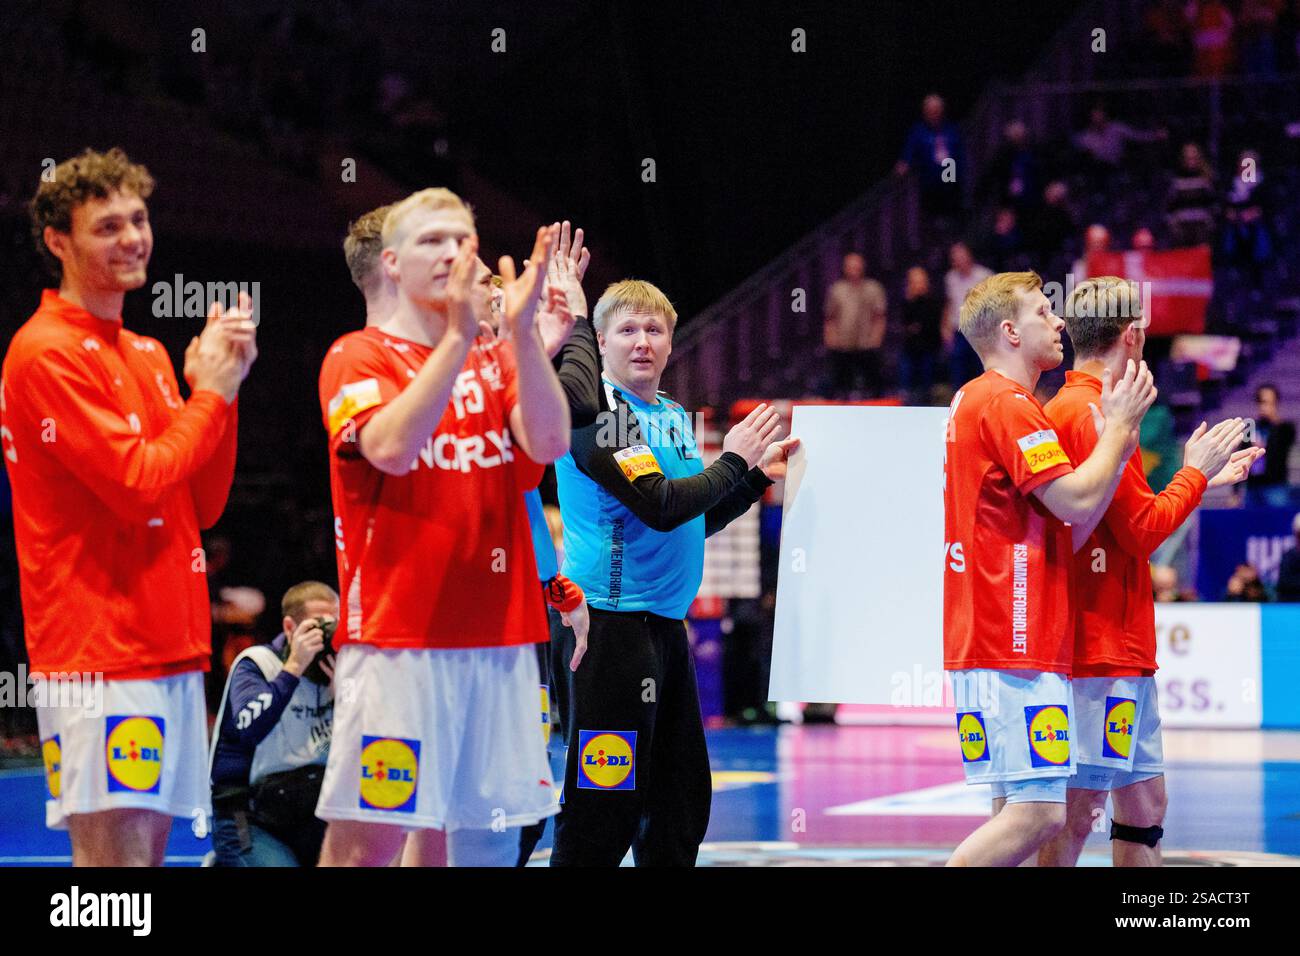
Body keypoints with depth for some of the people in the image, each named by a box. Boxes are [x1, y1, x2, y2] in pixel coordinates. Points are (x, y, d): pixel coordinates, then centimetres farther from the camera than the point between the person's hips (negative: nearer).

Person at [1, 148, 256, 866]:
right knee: (115, 852, -11)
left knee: (150, 839, 9)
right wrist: (211, 393, -6)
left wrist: (218, 386, 2)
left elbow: (203, 506, 14)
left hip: (171, 650, 9)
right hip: (101, 652, -9)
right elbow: (138, 485, -18)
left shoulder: (148, 355, 17)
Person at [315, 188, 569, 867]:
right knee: (367, 835, -9)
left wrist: (522, 330, -14)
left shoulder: (499, 360, 16)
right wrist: (458, 336, -21)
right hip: (395, 637, -5)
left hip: (501, 637, 5)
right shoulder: (357, 358, 2)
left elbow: (548, 442, -3)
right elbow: (393, 448, -18)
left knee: (491, 832, 6)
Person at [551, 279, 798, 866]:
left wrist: (759, 476, 14)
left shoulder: (674, 416, 15)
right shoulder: (595, 409, -11)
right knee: (605, 803, -10)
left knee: (681, 797, 15)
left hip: (665, 626, 9)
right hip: (611, 624, -9)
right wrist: (732, 463, -9)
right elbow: (660, 506, -21)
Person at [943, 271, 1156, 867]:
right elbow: (1078, 501, -18)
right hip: (1016, 647, -11)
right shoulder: (1008, 404, -9)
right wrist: (1118, 426, -3)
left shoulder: (976, 401, 22)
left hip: (983, 641, 11)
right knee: (1039, 812, -13)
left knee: (1018, 810, 9)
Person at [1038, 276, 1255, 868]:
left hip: (1124, 652, 10)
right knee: (1077, 809, -8)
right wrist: (1194, 472, 0)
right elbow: (1144, 531, -15)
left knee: (1144, 805, 14)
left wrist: (1200, 481, 24)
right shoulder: (1093, 413, -14)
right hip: (1103, 652, -10)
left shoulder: (1063, 410, 16)